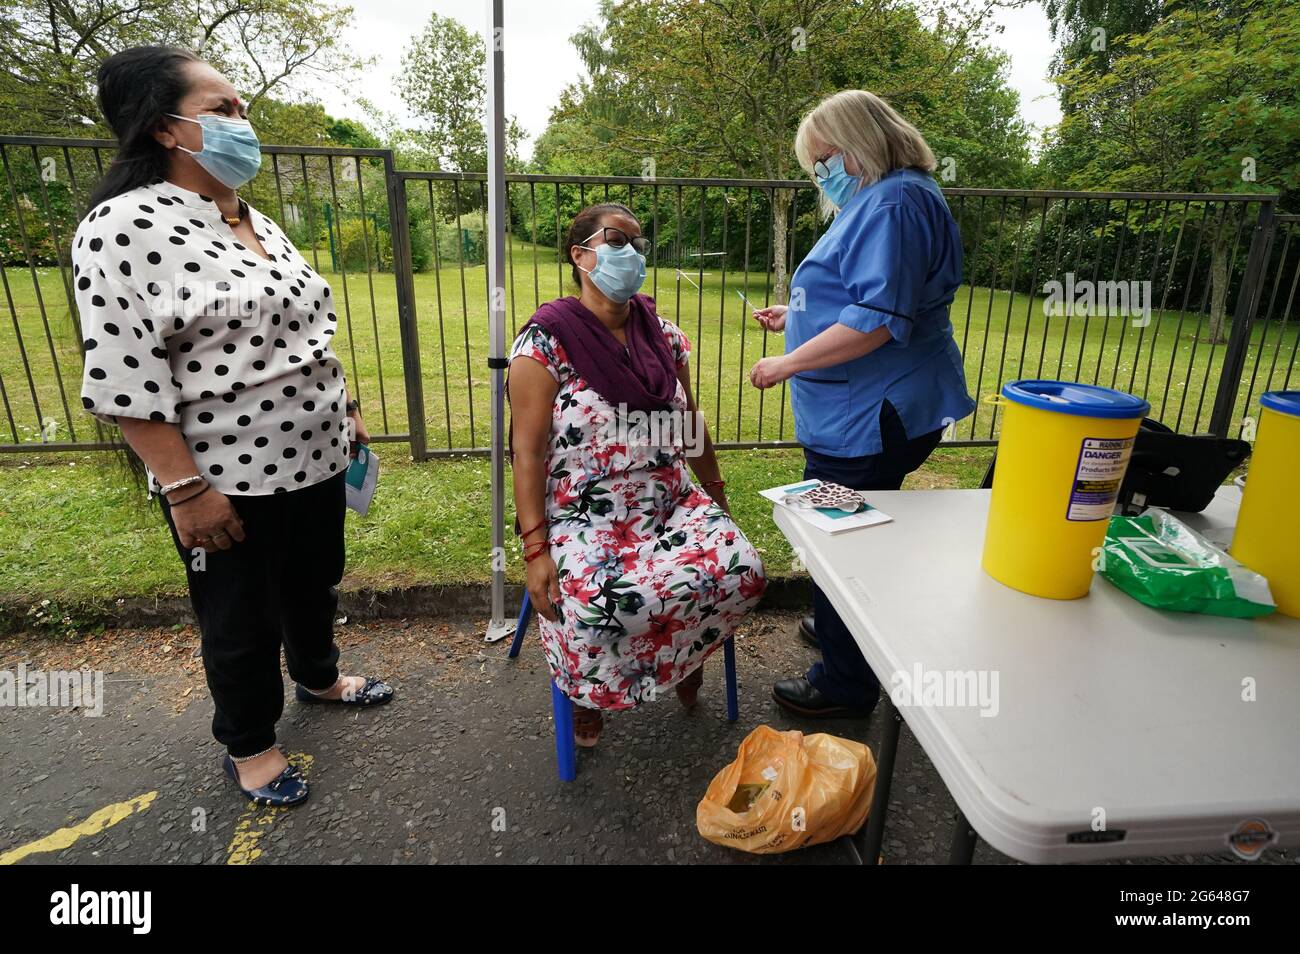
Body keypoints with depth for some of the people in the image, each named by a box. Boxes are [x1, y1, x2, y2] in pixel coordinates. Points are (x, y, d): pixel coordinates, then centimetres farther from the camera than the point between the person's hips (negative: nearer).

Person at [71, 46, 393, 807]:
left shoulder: (260, 224, 9)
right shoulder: (124, 228, -15)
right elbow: (123, 380, -18)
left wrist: (346, 407, 16)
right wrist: (186, 488, -20)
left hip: (314, 459, 7)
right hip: (228, 481, -7)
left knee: (314, 582, 24)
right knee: (242, 620, 11)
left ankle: (320, 677, 51)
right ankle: (249, 747, 35)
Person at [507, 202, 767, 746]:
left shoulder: (663, 335, 9)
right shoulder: (547, 341, -7)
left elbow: (690, 426, 17)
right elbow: (527, 452, -11)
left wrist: (717, 498, 17)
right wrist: (535, 551, -16)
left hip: (673, 506, 5)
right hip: (584, 520, -4)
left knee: (741, 573, -21)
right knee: (595, 611, -33)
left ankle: (685, 656, 15)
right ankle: (587, 689, 7)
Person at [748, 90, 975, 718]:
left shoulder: (895, 203, -17)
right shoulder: (874, 202, 19)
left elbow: (878, 319, -27)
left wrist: (789, 363, -20)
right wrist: (795, 318, 17)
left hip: (868, 420, -11)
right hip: (859, 414, 11)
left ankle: (845, 684, 18)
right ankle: (834, 629, 43)